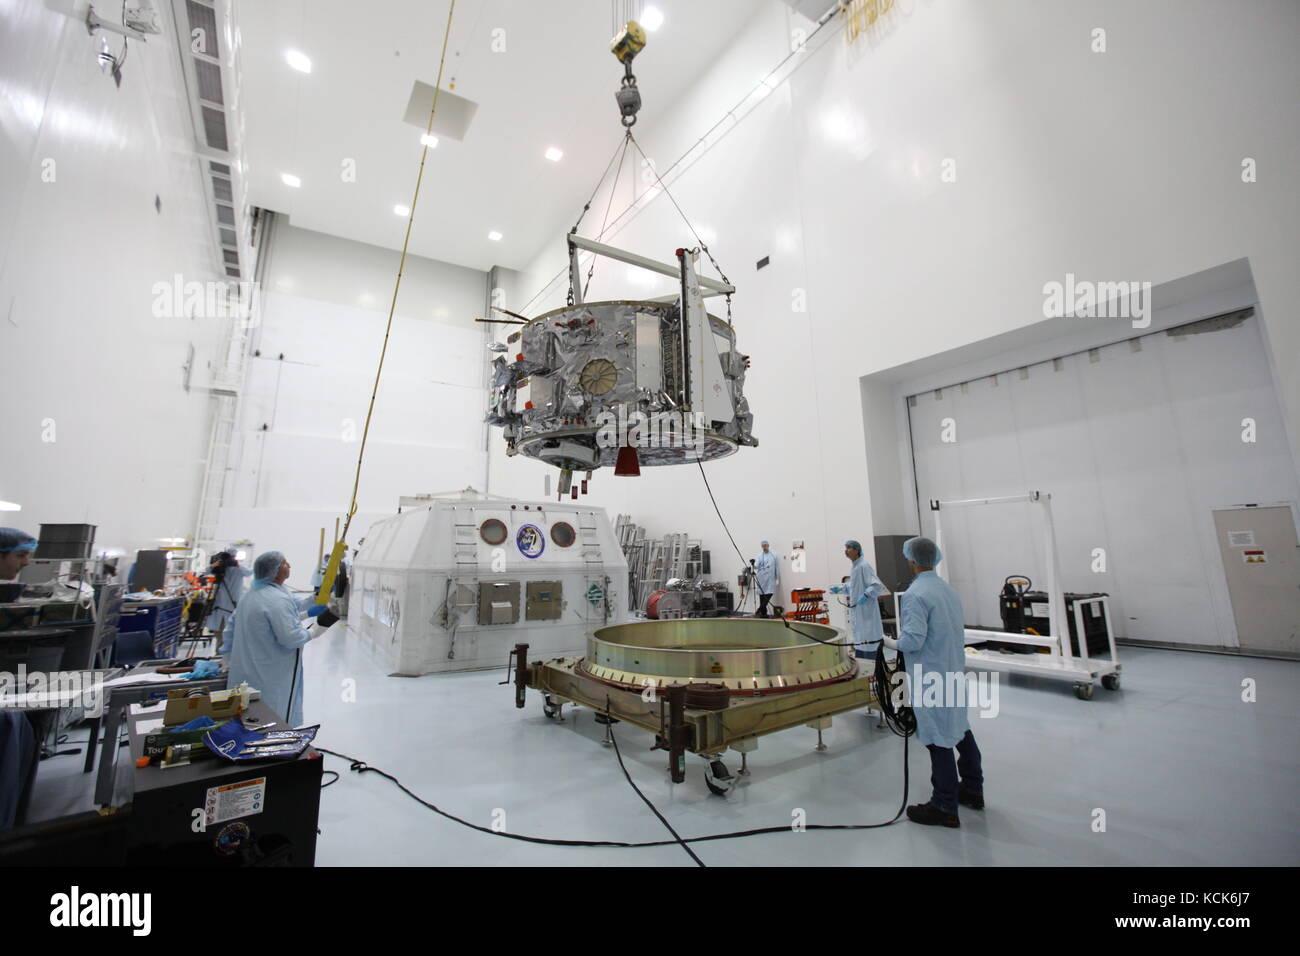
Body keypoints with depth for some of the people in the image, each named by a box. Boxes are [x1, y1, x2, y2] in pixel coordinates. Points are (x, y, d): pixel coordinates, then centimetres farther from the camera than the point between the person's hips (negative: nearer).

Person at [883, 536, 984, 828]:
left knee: (939, 740, 2)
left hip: (931, 677, -9)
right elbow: (959, 630, 13)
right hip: (955, 673, 9)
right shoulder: (949, 590, 6)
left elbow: (913, 640, -25)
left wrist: (893, 643, -6)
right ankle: (972, 790, 39)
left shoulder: (915, 594, -21)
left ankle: (945, 808, 15)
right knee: (961, 730, 21)